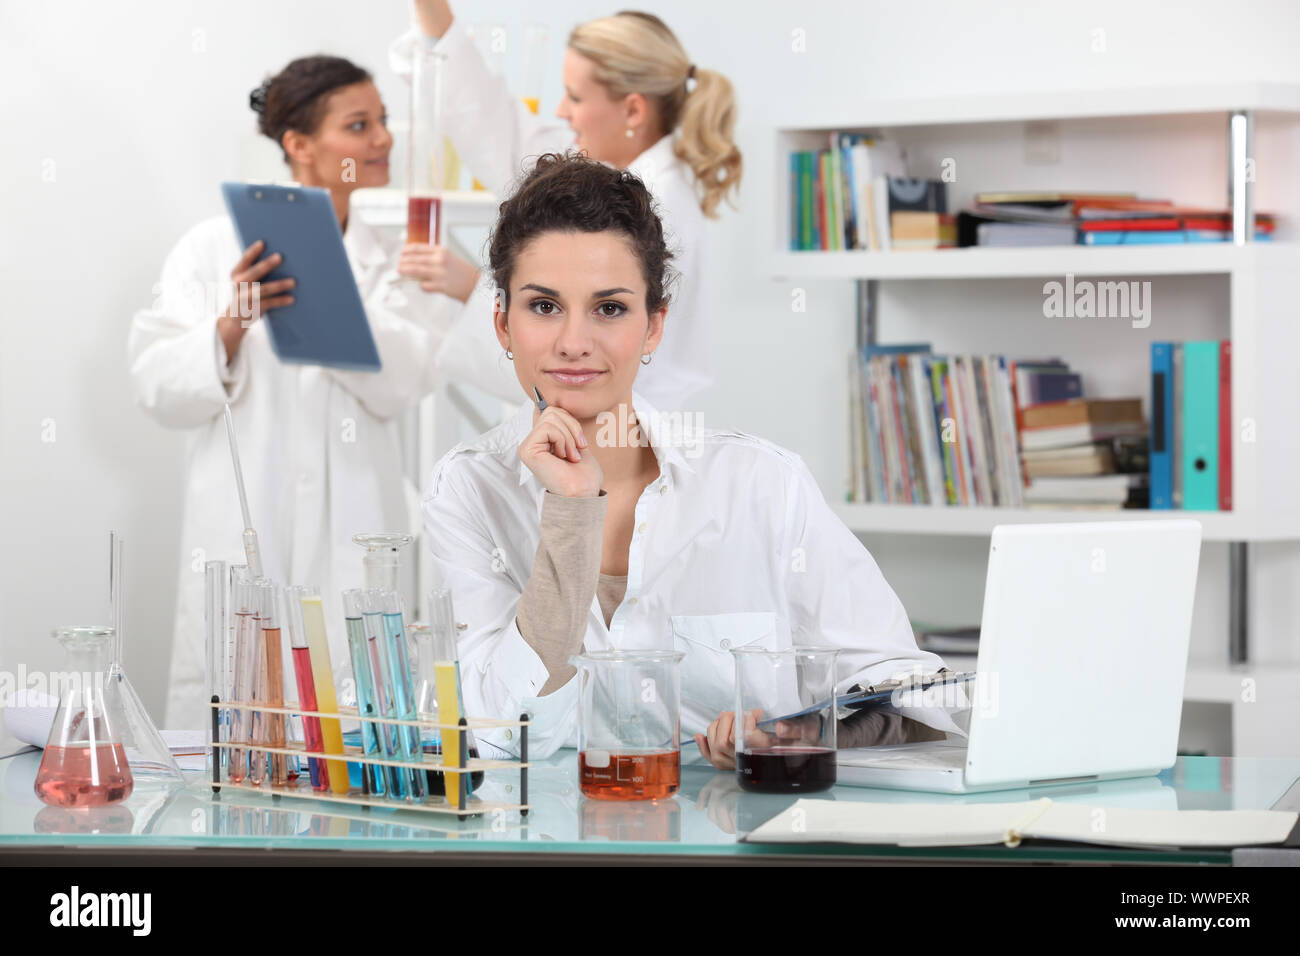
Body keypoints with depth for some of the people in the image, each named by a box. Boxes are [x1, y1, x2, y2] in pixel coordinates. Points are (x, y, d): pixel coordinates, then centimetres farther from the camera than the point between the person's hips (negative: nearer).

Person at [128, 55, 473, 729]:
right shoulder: (214, 247, 3)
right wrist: (231, 326, -20)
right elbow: (159, 389, -3)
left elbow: (399, 387, -6)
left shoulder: (390, 264, 10)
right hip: (240, 537, -2)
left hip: (350, 539, 2)